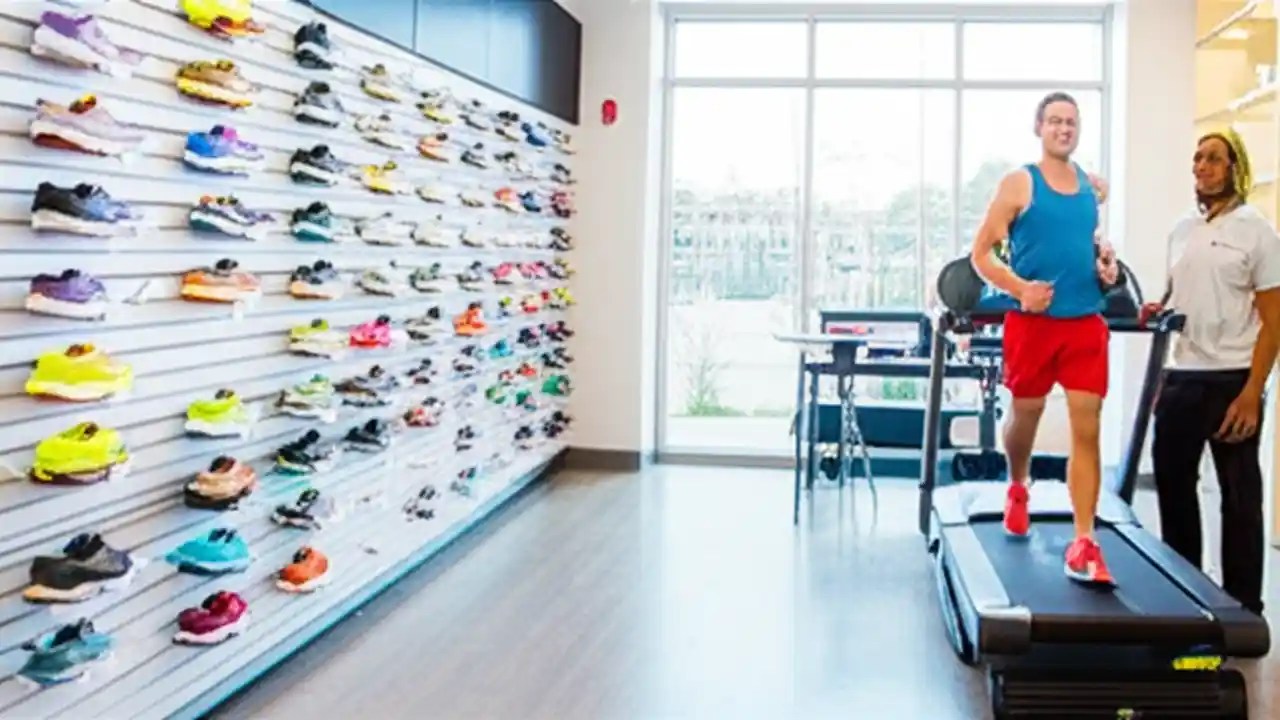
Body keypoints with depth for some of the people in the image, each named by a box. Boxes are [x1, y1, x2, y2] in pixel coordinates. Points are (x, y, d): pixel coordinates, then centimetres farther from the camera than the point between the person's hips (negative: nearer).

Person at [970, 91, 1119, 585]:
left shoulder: (1094, 188, 12)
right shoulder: (1019, 184, -2)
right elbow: (981, 253, -4)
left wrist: (1106, 266, 7)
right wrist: (1020, 288, -19)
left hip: (1085, 323, 3)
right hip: (1033, 322, -3)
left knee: (1087, 429, -6)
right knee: (1025, 416, 12)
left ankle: (1083, 545, -5)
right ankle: (1017, 489, 44)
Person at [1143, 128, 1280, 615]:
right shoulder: (1182, 232, 12)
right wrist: (1156, 311, -2)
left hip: (1232, 379, -5)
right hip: (1181, 376, 5)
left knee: (1239, 495, 2)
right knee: (1172, 479, 10)